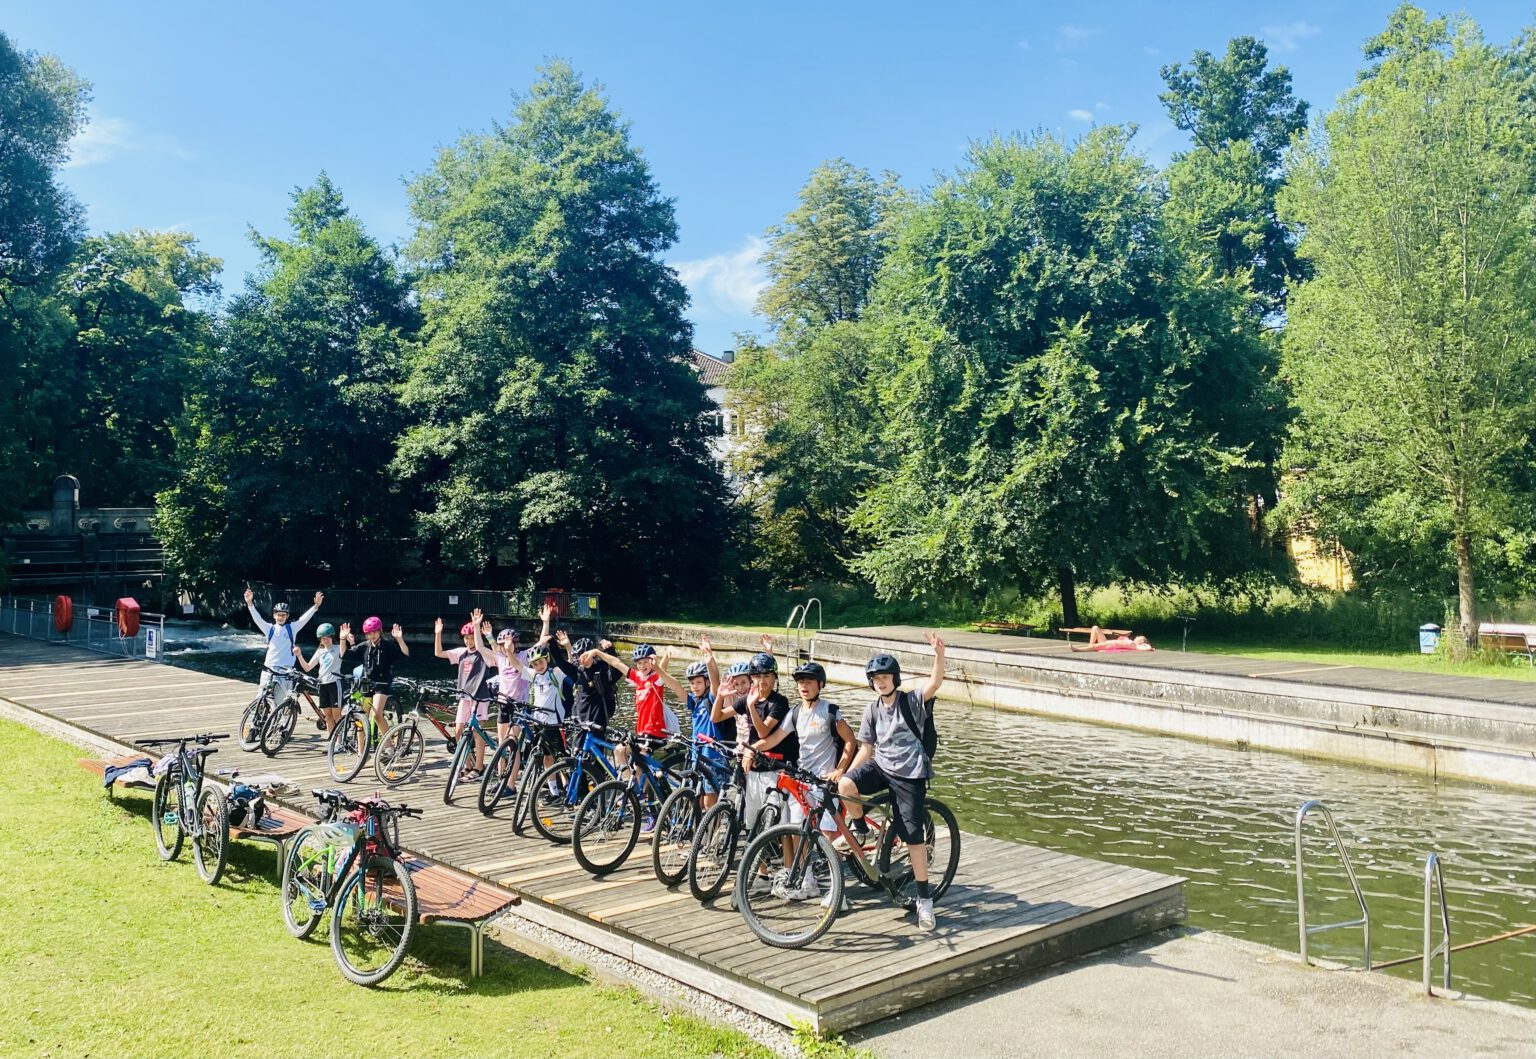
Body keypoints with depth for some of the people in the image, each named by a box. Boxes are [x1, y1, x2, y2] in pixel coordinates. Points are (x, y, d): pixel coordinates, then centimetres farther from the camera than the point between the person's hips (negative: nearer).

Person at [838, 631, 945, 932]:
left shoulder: (912, 702, -6)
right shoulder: (872, 710, 7)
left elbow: (935, 682, -25)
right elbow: (866, 748, 12)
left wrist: (939, 654, -43)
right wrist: (846, 772, 0)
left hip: (909, 774, -4)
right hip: (881, 766, 4)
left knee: (913, 835, -5)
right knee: (845, 785, -26)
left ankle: (924, 898, 9)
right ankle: (860, 828, 3)